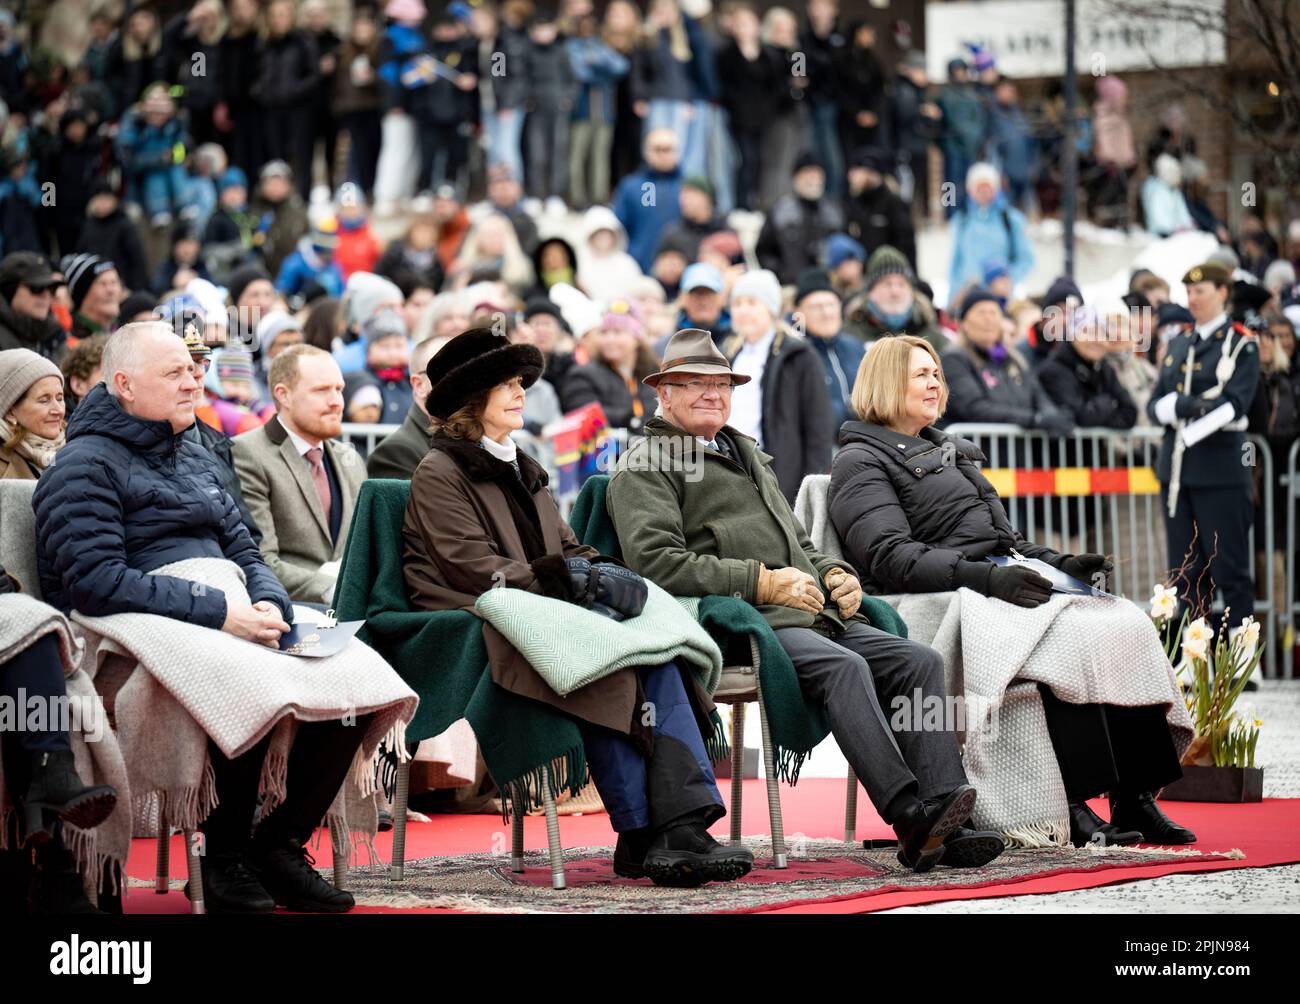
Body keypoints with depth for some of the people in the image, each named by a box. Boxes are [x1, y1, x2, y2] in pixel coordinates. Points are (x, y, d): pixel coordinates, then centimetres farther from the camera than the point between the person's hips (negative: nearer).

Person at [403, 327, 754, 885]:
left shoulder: (524, 470, 28)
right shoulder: (439, 474, 2)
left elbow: (567, 547, 22)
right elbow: (475, 567, -10)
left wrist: (596, 570, -3)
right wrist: (563, 580, -17)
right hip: (479, 626, -7)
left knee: (658, 657, -22)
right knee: (602, 661, -34)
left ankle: (684, 824, -34)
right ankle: (641, 837, -31)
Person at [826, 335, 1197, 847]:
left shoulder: (948, 450, 29)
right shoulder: (861, 463, 1)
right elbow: (891, 557, -14)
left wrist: (1058, 562, 9)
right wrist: (986, 578, -25)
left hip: (997, 584, 8)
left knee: (1128, 622, -15)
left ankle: (1135, 799, -19)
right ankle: (1075, 805, -30)